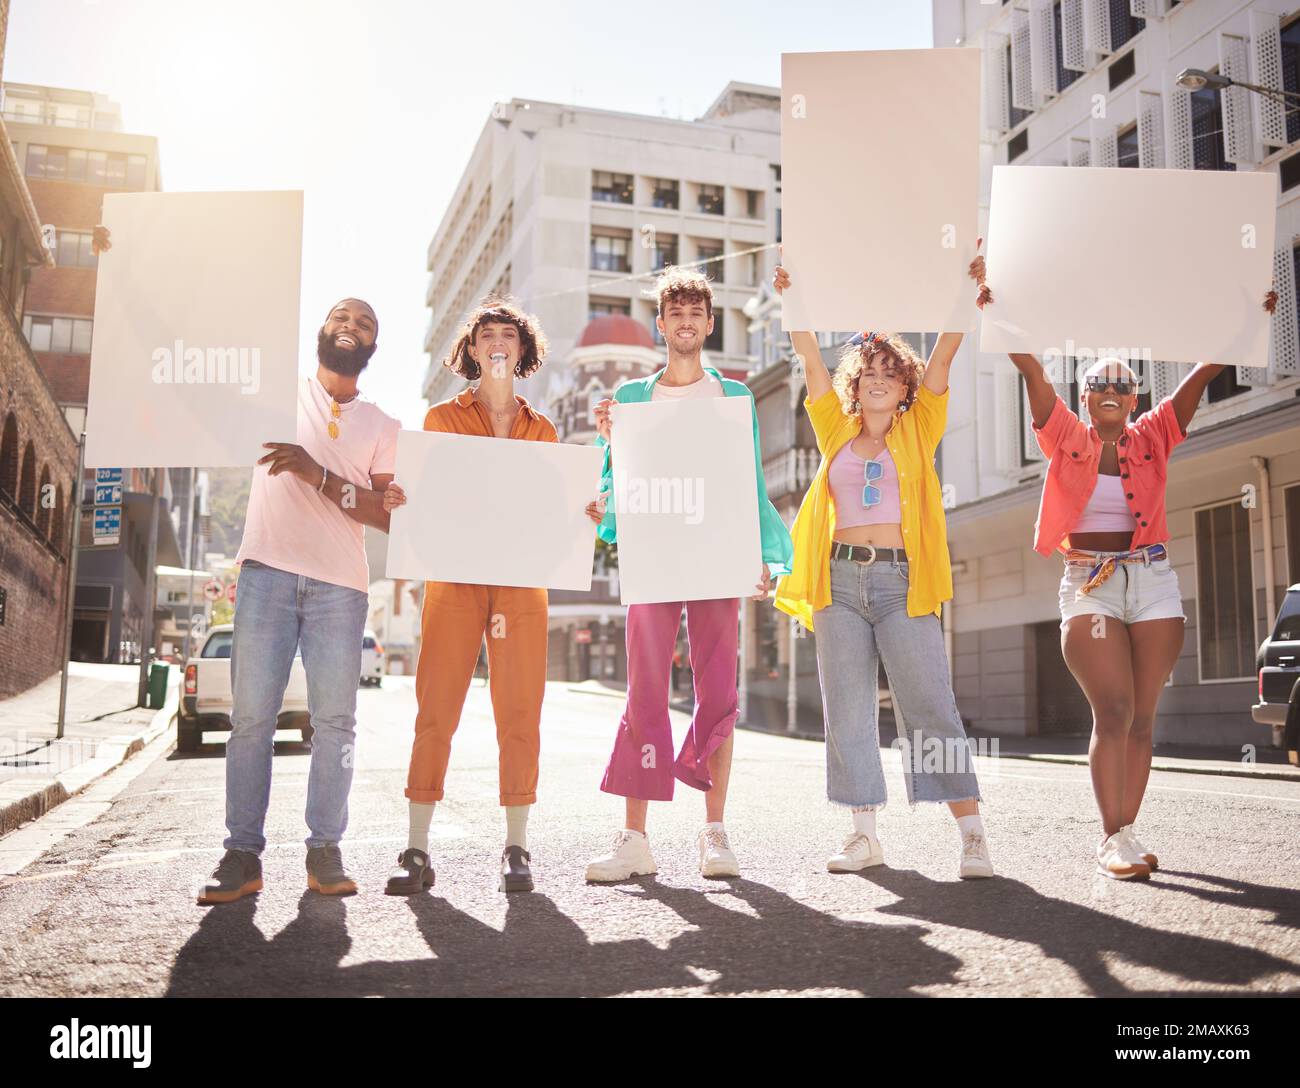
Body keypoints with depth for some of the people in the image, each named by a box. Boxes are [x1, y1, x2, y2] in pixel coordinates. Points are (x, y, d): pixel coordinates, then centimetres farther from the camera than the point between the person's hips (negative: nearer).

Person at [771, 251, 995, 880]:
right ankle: (864, 834, 11)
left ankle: (972, 834, -1)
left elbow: (941, 359, 4)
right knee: (848, 714, 2)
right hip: (840, 580, 2)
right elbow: (810, 358, 10)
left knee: (931, 707, -6)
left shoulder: (917, 433, 12)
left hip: (902, 582, -2)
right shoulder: (836, 431, 15)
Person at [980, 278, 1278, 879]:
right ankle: (1113, 837, -12)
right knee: (1113, 710, -14)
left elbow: (1204, 372, 6)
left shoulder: (1152, 436, 10)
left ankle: (1124, 834, 8)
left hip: (1153, 580, 3)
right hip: (1088, 585, -3)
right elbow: (1031, 370, -6)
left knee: (1141, 718, 1)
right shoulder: (1067, 438, 5)